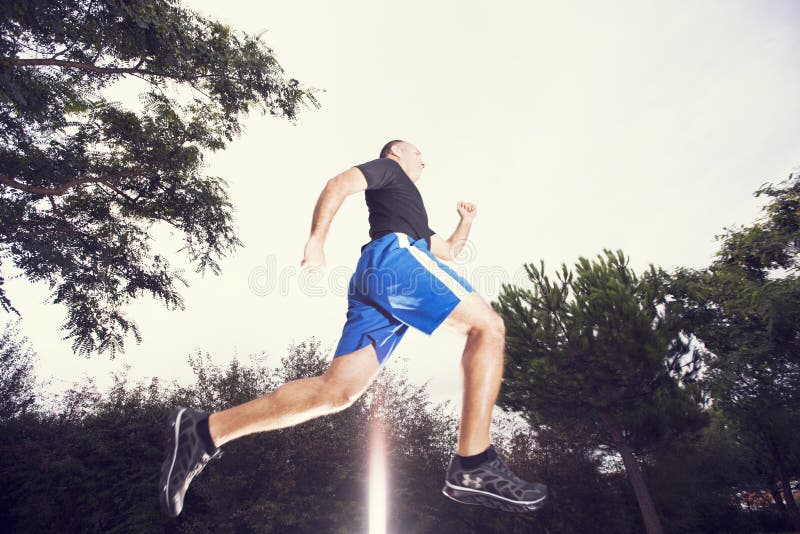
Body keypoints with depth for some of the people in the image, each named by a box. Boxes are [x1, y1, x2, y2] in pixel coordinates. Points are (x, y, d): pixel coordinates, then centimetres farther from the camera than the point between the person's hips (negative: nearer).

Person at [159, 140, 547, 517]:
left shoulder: (409, 208, 44)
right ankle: (473, 467, -22)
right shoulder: (387, 169, 20)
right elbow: (338, 185, 1)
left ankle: (204, 431, -7)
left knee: (337, 390, -8)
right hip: (395, 251, -8)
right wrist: (317, 239, -11)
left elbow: (447, 251, 47)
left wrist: (466, 222, 37)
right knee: (488, 327, -11)